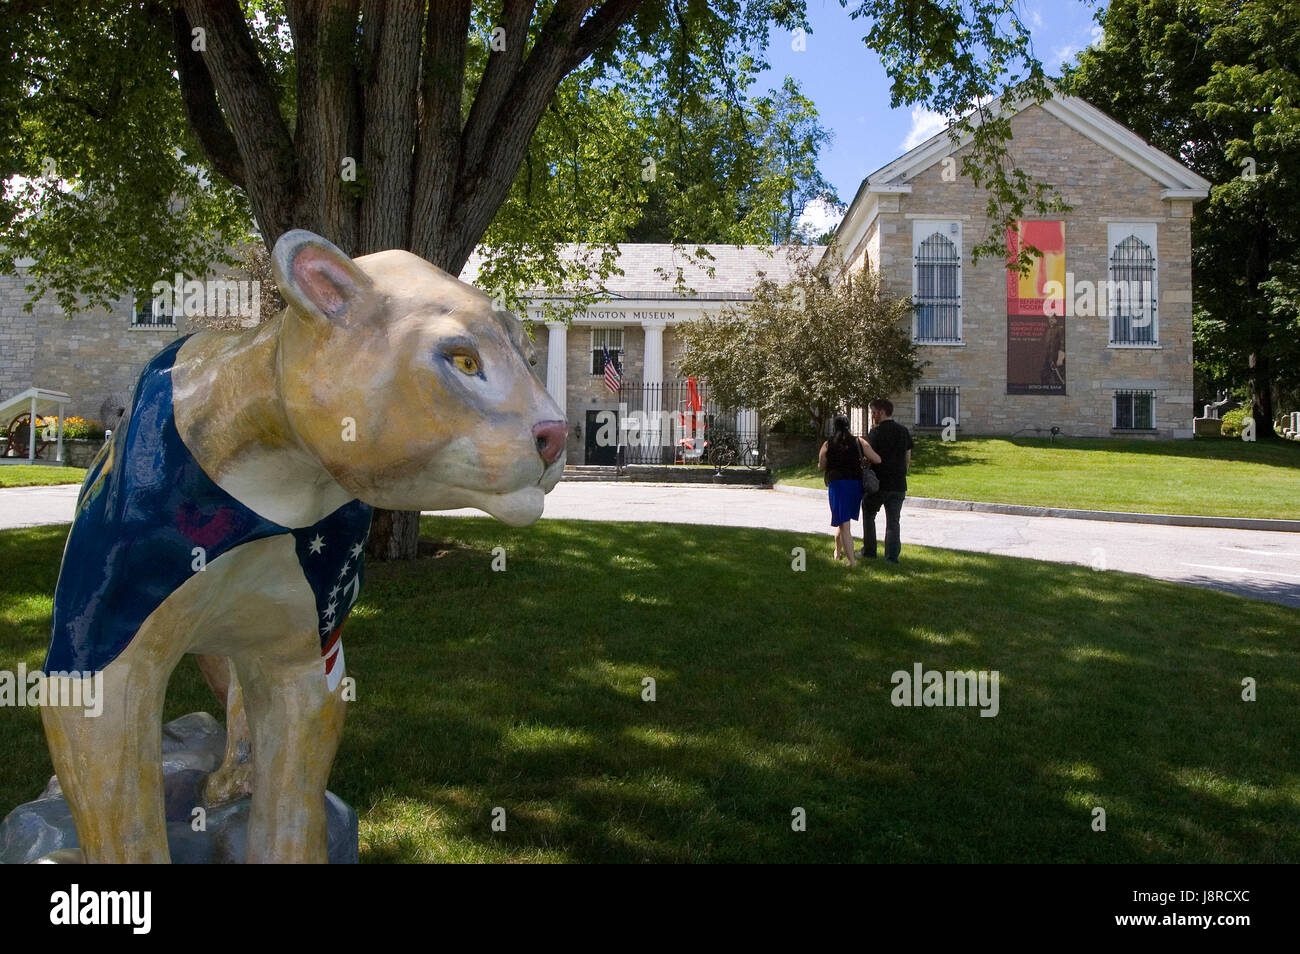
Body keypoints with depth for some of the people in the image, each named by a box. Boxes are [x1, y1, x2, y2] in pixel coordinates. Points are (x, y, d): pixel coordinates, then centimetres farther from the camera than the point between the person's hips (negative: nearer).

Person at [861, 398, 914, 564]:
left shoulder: (876, 432, -12)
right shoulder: (904, 431, 7)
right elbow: (908, 459, 12)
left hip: (878, 483, -4)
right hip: (899, 485, 4)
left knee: (869, 516, 14)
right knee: (893, 521, 8)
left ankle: (869, 551, 17)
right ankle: (892, 556, 4)